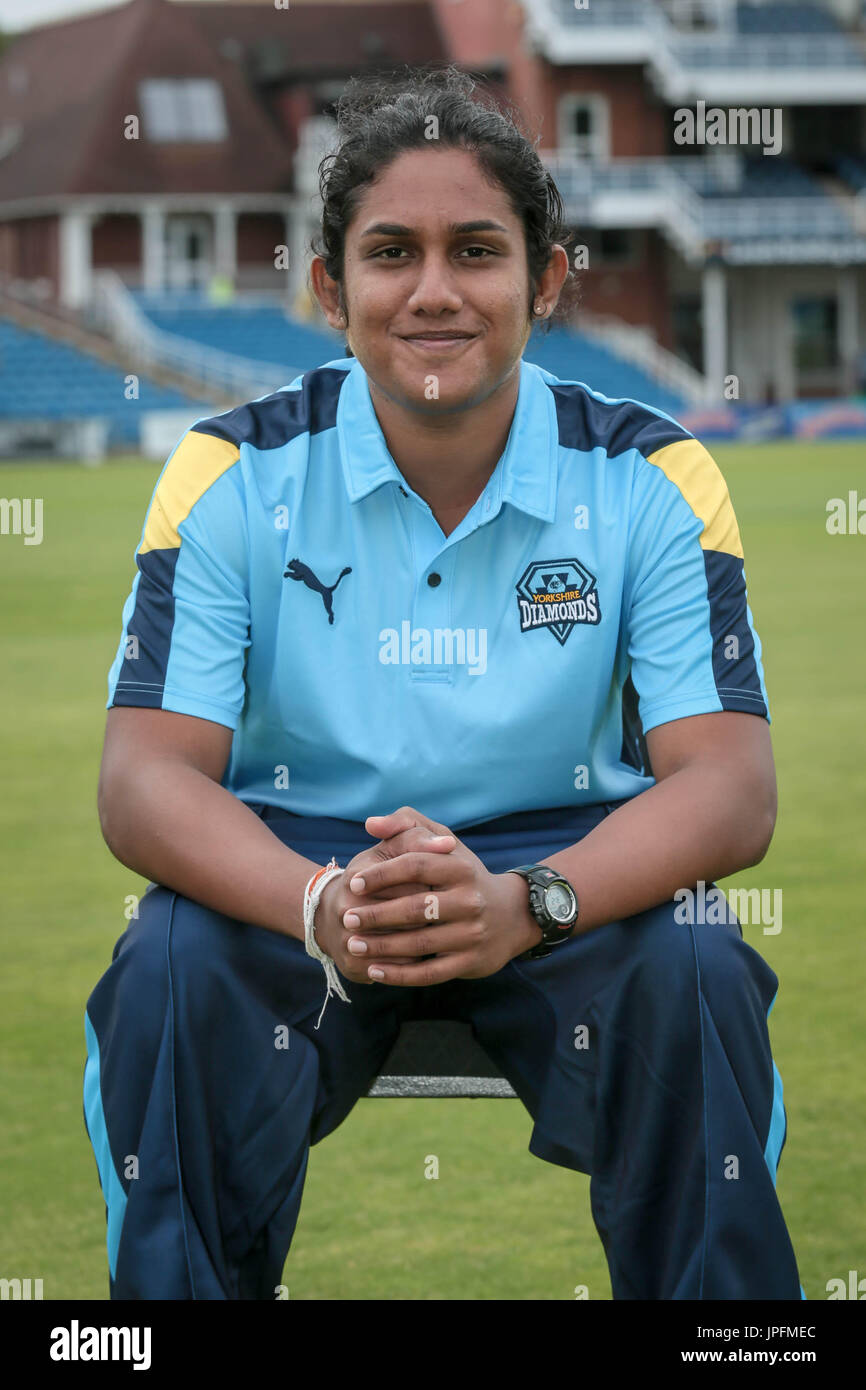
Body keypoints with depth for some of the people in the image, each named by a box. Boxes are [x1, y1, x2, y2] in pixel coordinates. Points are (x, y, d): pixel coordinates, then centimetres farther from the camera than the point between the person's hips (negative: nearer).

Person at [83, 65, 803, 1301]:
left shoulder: (652, 480, -6)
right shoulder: (232, 475, -5)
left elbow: (729, 786, -14)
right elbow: (145, 778, -13)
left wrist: (525, 907, -35)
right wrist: (319, 907, -36)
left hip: (568, 878, 0)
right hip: (296, 865, 0)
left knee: (695, 976, -30)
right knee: (171, 977, -30)